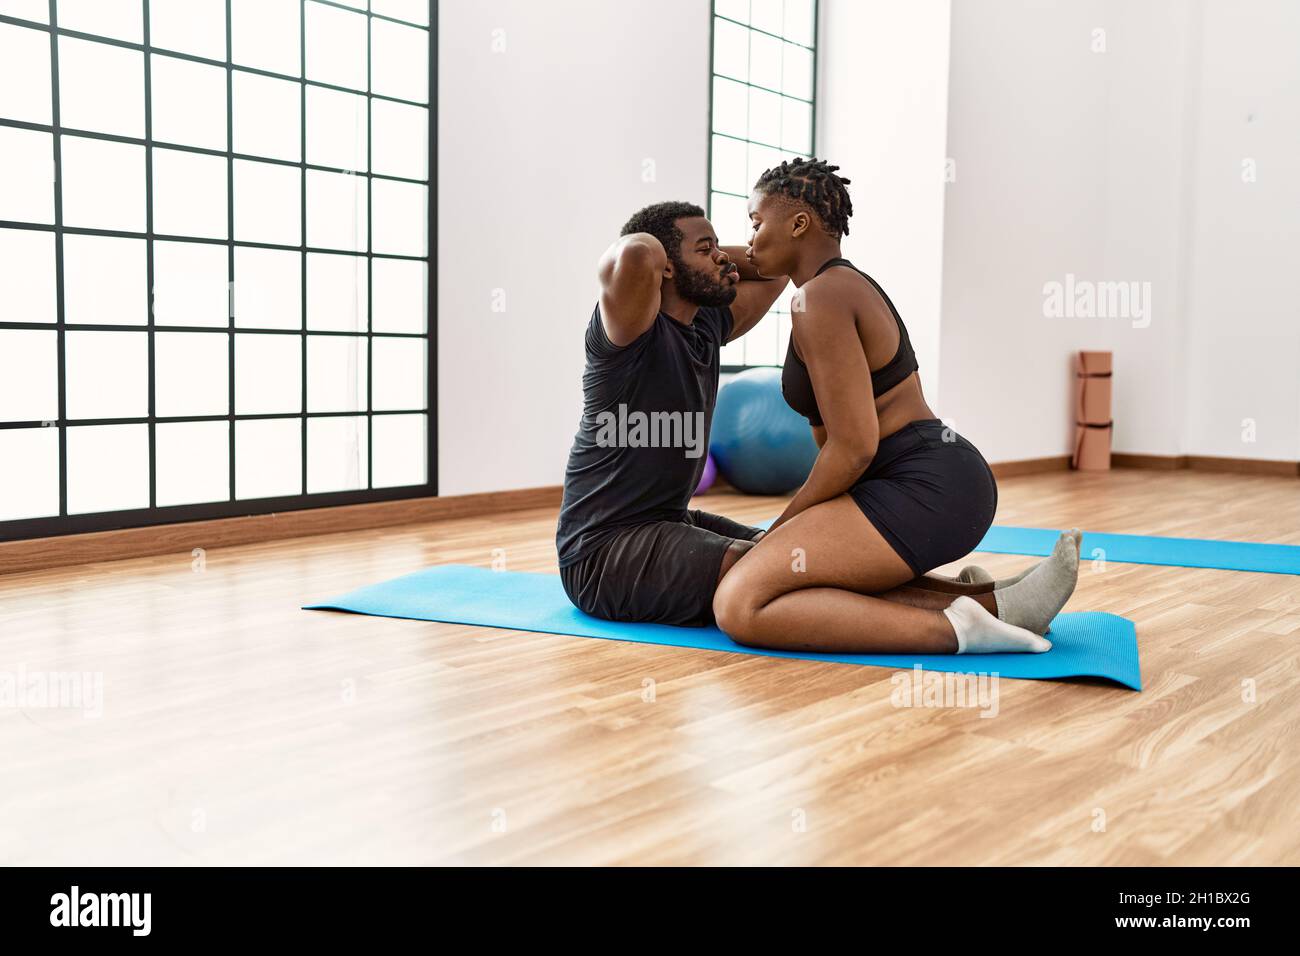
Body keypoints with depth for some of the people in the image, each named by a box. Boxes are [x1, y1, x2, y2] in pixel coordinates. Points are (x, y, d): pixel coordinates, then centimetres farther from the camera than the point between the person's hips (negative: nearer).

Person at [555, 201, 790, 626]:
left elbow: (776, 268, 22)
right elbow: (638, 251, -37)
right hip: (603, 548, -9)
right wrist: (645, 256, -14)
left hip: (671, 525, 9)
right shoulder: (632, 326, -16)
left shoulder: (709, 324, 9)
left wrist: (718, 259, 7)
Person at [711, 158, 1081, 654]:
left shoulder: (818, 299, -11)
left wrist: (779, 530, -5)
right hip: (952, 478, 11)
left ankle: (952, 627, -18)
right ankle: (994, 602, 10)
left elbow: (853, 447, -18)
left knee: (740, 605, -16)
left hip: (924, 490, -11)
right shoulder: (853, 285, 20)